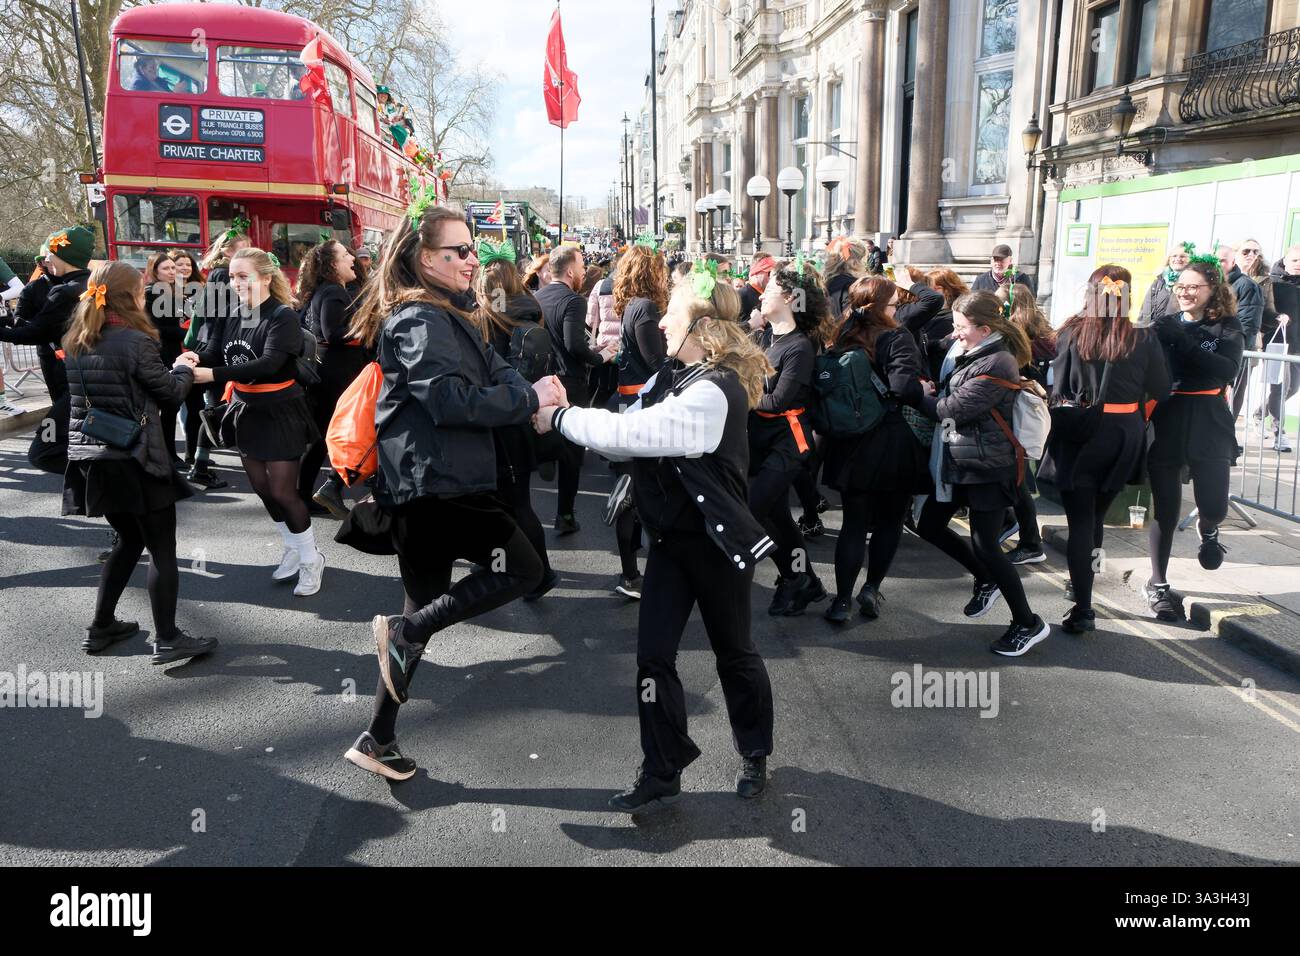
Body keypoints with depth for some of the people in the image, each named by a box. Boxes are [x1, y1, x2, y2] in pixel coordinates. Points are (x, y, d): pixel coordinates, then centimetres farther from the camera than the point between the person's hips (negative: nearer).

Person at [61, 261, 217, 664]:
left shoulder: (74, 343, 8)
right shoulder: (135, 341, -15)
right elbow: (171, 392, -7)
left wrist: (173, 371, 19)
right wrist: (185, 368, 13)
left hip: (89, 456, 8)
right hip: (135, 458, -7)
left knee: (129, 539, 22)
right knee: (161, 549, 2)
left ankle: (101, 627, 26)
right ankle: (167, 640, 5)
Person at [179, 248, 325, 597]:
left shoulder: (283, 316, -17)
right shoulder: (232, 315, 3)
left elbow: (269, 363, -30)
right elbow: (214, 352, -5)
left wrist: (213, 375, -38)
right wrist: (195, 358, -29)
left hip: (280, 412, -7)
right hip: (245, 410, 7)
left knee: (282, 491, -5)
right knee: (261, 487, 14)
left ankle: (311, 559, 14)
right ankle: (292, 550, 32)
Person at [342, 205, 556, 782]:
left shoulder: (447, 316, 20)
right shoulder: (419, 321, -13)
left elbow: (494, 371, 15)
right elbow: (453, 400, -23)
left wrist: (530, 395, -5)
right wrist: (529, 399, -15)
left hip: (423, 484, 10)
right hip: (434, 482, -10)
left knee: (424, 616, 15)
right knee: (522, 569, -4)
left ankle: (377, 742, 24)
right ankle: (404, 629, -4)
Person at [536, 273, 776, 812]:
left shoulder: (714, 391, -23)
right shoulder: (673, 379, 7)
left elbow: (628, 433, -29)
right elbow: (627, 436, 2)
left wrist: (559, 418, -19)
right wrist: (566, 413, -11)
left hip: (716, 541, -7)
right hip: (672, 537, 7)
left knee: (733, 653, 12)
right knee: (653, 656, 3)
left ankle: (755, 755, 36)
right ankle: (662, 773, 16)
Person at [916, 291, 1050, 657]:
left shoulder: (997, 365, -21)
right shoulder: (968, 353, 9)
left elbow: (953, 409, -21)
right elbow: (948, 393, 19)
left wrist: (924, 395, -4)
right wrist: (934, 393, -3)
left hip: (986, 468, -10)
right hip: (958, 461, 10)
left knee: (985, 545, -5)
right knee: (929, 526, 14)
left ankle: (1028, 624, 11)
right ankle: (986, 580, 34)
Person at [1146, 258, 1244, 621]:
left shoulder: (1228, 327, 2)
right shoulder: (1164, 325, 4)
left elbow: (1227, 369, -16)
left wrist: (1182, 340, -22)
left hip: (1208, 424, 0)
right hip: (1165, 423, 0)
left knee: (1213, 506, -6)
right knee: (1165, 509, 4)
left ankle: (1207, 530, 33)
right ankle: (1157, 585, 19)